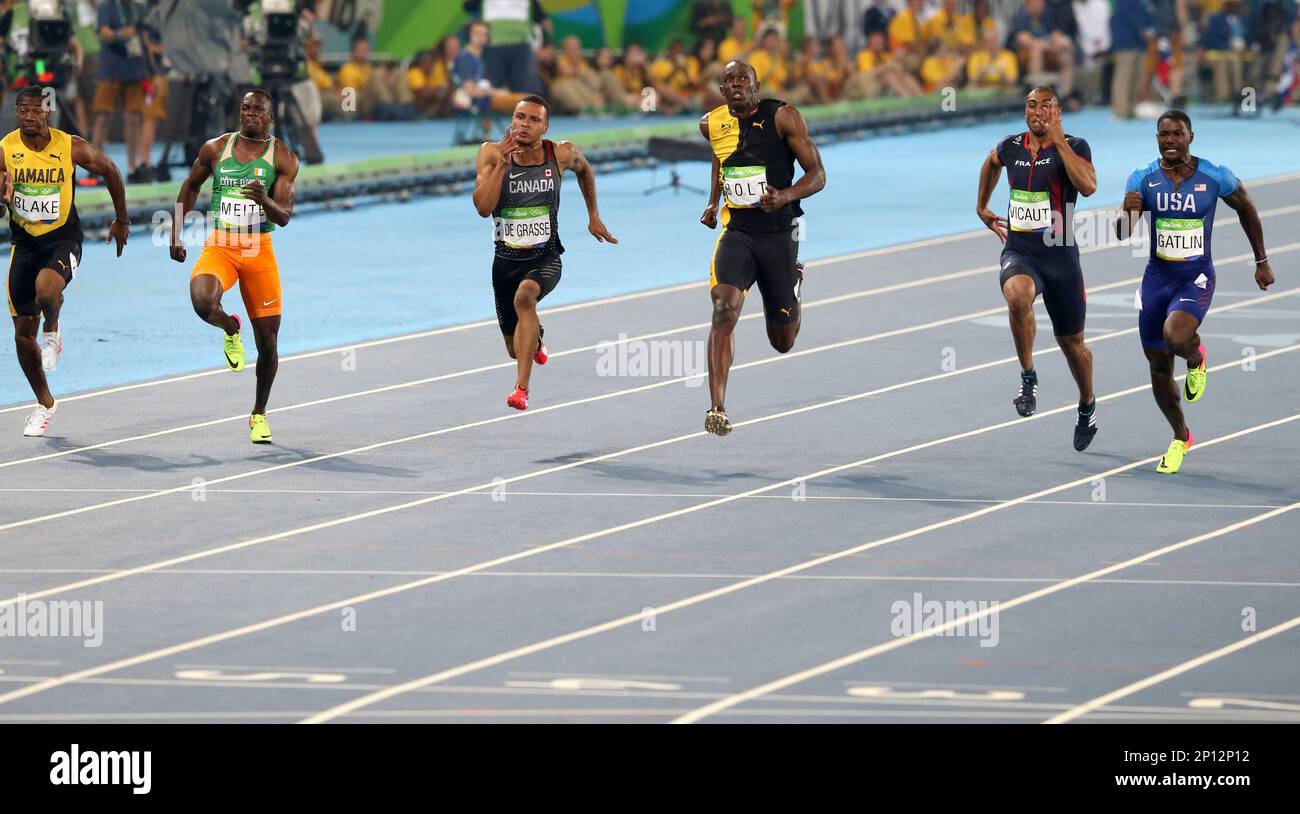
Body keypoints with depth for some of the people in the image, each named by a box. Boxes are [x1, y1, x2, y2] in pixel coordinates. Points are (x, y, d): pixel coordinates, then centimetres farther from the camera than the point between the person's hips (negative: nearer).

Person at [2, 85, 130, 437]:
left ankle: (53, 332, 1)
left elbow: (110, 171, 7)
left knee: (45, 289, -36)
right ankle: (45, 404, 25)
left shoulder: (71, 147, -10)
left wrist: (122, 220, 15)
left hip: (62, 240, -3)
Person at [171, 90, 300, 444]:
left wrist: (264, 201, -31)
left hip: (259, 251, 0)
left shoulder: (283, 158, -2)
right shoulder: (216, 149, 3)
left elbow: (284, 216, -9)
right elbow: (191, 187, 18)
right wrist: (176, 234, 11)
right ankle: (230, 329, 6)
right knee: (202, 302, -32)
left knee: (267, 342, 1)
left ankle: (259, 414, 24)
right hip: (220, 245, 0)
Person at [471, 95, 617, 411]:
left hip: (545, 257, -2)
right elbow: (483, 207, -22)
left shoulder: (562, 154, -7)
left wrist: (593, 215, 20)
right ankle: (535, 339, 54)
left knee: (524, 296, -37)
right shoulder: (492, 154, -10)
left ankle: (522, 387, -38)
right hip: (507, 258, 2)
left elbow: (585, 170, 18)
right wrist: (503, 163, -27)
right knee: (515, 347, 13)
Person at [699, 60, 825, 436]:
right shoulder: (712, 124, 3)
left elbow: (817, 174, -9)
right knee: (724, 309, -26)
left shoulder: (782, 116, -9)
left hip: (779, 232, -1)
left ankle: (794, 282, 48)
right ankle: (718, 409, -28)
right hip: (736, 231, 1)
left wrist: (785, 196, -27)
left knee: (783, 342, 12)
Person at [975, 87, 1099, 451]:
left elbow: (1088, 185, -27)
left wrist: (1058, 139, -25)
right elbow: (992, 162, 31)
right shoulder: (1011, 146, 5)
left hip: (1060, 255, -1)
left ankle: (1087, 407, 40)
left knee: (1071, 342, 13)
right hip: (1019, 251, 1)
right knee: (1017, 294, -36)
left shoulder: (1074, 146, -7)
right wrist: (982, 207, 30)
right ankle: (1028, 377, -20)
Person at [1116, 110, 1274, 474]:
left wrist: (1262, 262, 12)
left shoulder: (1215, 177, -10)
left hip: (1196, 279, -3)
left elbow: (1246, 209, 8)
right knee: (1159, 367, 9)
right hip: (1156, 278, 3)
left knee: (1175, 336, -32)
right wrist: (1128, 212, -34)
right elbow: (1121, 234, -10)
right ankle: (1180, 437, 33)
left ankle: (1196, 359, 7)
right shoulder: (1143, 178, -7)